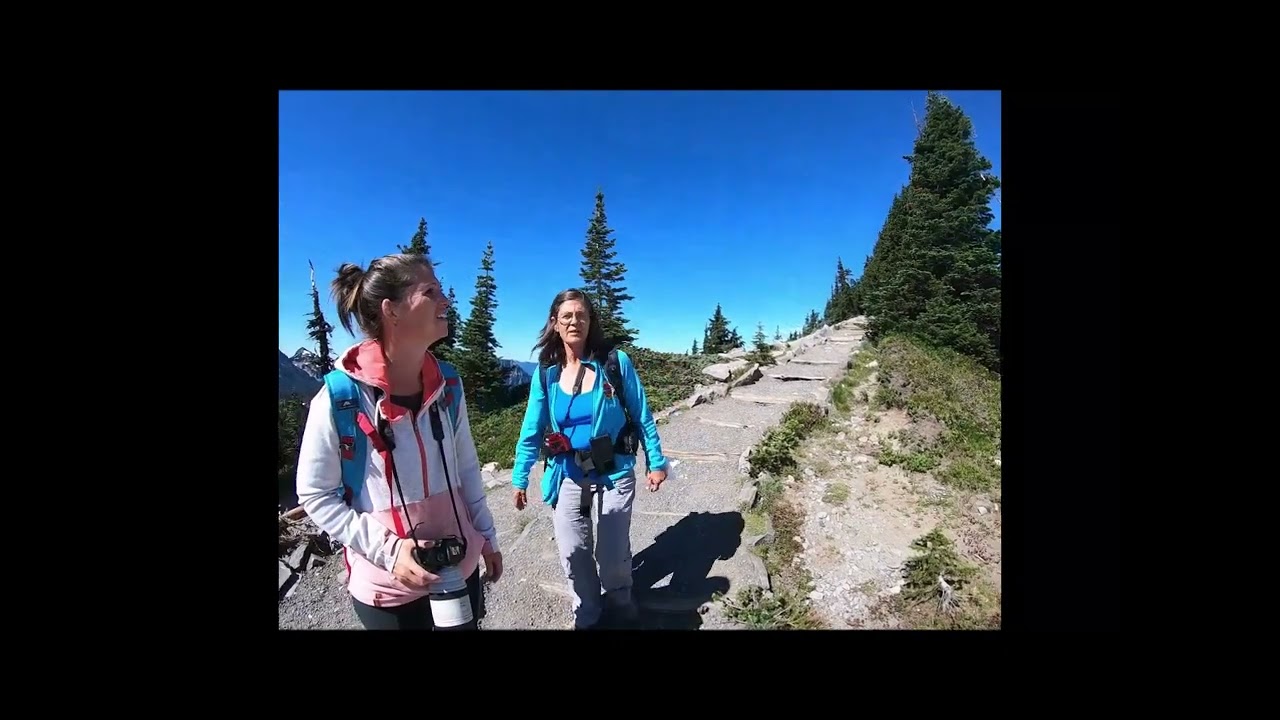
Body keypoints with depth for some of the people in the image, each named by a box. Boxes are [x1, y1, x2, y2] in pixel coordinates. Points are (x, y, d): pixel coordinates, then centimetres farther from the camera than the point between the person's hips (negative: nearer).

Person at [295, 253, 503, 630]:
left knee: (466, 623, 22)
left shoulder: (448, 384, -6)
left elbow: (466, 468, 2)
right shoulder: (339, 398, -18)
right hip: (386, 587, -4)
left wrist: (486, 535, 7)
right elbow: (315, 495, -9)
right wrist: (387, 549, -18)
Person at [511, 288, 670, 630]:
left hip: (614, 472, -1)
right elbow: (531, 431, 2)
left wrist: (656, 462, -3)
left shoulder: (615, 362, -13)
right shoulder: (546, 372, -6)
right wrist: (519, 478, 4)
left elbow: (642, 416, -5)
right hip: (568, 475, 2)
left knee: (614, 551, 12)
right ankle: (586, 611, 41)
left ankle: (619, 598, 47)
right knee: (572, 551, 10)